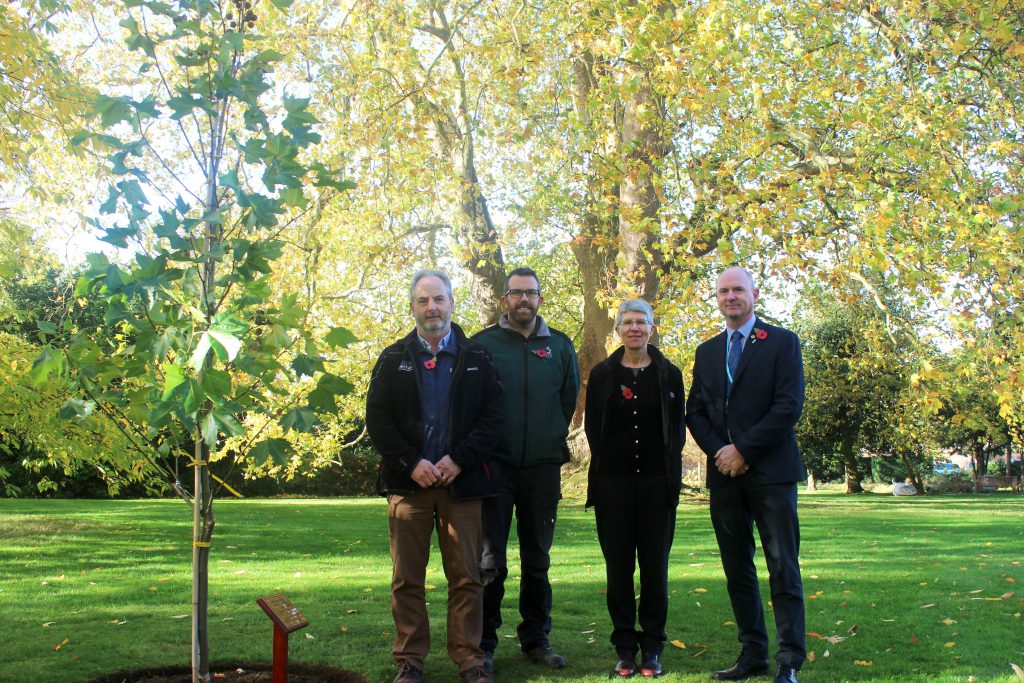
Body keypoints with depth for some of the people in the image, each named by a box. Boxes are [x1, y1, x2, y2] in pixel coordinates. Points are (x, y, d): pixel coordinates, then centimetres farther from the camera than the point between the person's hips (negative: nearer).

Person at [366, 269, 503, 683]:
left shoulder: (477, 358, 8)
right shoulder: (393, 359, 9)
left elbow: (492, 417, 2)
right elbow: (377, 419, 2)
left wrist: (459, 460, -10)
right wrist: (411, 463, -9)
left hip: (462, 480, 0)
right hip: (408, 480, 1)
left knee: (466, 577, 2)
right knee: (407, 578, 4)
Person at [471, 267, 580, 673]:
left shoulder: (559, 346, 9)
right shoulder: (483, 343, 2)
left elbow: (569, 399, 16)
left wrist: (553, 439, 11)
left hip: (543, 468, 3)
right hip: (496, 466, -2)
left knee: (537, 560, 10)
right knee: (491, 562, -1)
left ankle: (535, 640, 21)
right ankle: (483, 644, 8)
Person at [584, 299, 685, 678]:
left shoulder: (669, 374, 6)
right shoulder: (602, 374, 6)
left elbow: (678, 426, 10)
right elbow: (592, 426, 9)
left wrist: (670, 465, 1)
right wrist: (607, 461, 3)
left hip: (657, 480, 0)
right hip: (613, 480, 0)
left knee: (655, 565, 1)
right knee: (619, 565, 1)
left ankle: (652, 647, 11)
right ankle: (625, 648, 10)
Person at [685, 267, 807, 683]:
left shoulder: (782, 343, 1)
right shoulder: (707, 352, 17)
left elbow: (789, 406, -8)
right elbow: (694, 411, 13)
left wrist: (744, 450, -12)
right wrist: (719, 451, -5)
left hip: (770, 471, -5)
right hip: (725, 474, 5)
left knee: (782, 568, -4)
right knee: (737, 569, 8)